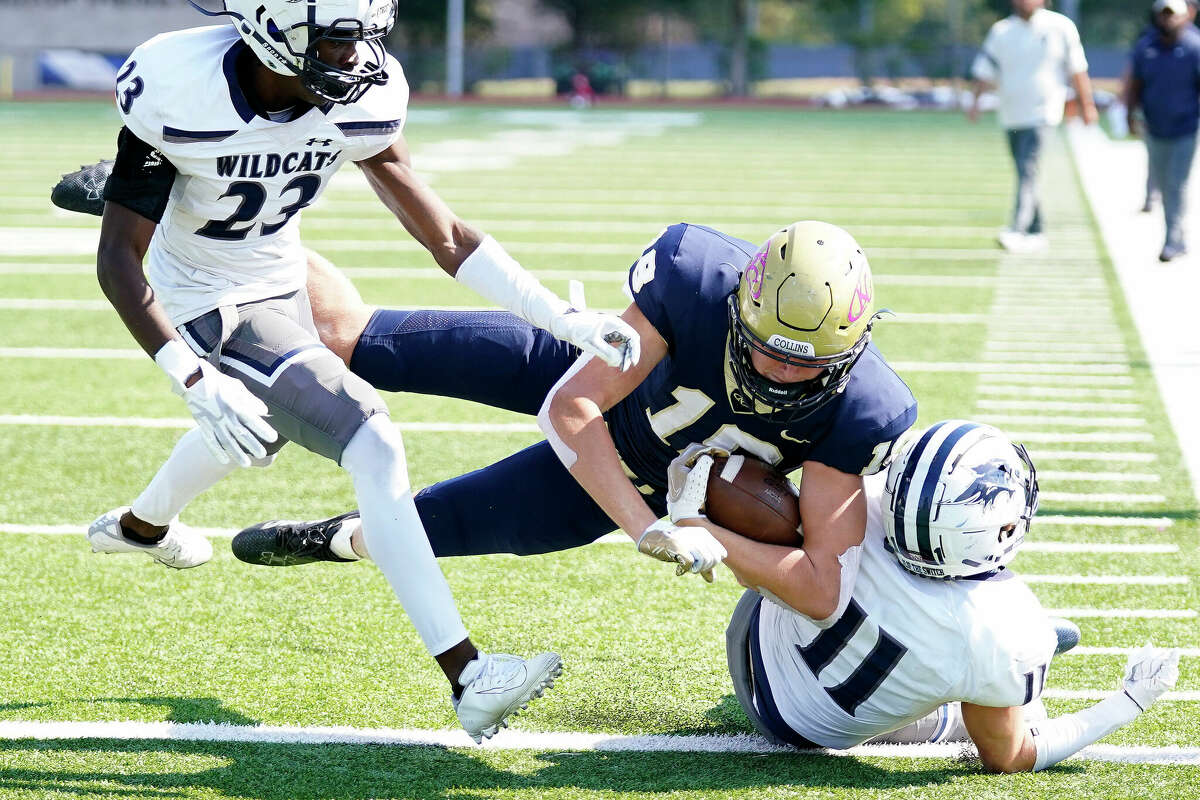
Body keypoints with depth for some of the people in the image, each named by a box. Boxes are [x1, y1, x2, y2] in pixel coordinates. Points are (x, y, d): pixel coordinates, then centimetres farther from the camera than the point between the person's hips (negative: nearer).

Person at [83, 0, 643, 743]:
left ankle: (139, 525, 69)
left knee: (253, 433, 35)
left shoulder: (361, 100, -19)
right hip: (212, 306, -7)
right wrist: (194, 380, -38)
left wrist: (567, 318, -17)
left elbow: (443, 234, -10)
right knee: (372, 445, -22)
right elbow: (119, 257, -27)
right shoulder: (179, 93, -33)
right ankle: (467, 677, -19)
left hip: (281, 283, 7)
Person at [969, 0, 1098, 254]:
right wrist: (976, 100, -14)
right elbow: (985, 70, 1)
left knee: (1027, 171, -18)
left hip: (1042, 112, -5)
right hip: (1011, 116, 5)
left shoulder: (1060, 27, -1)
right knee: (1025, 174, 10)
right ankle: (1036, 232, 21)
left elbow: (1077, 69, 4)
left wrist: (1086, 105, 5)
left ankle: (1017, 231, -28)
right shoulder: (1001, 31, 7)